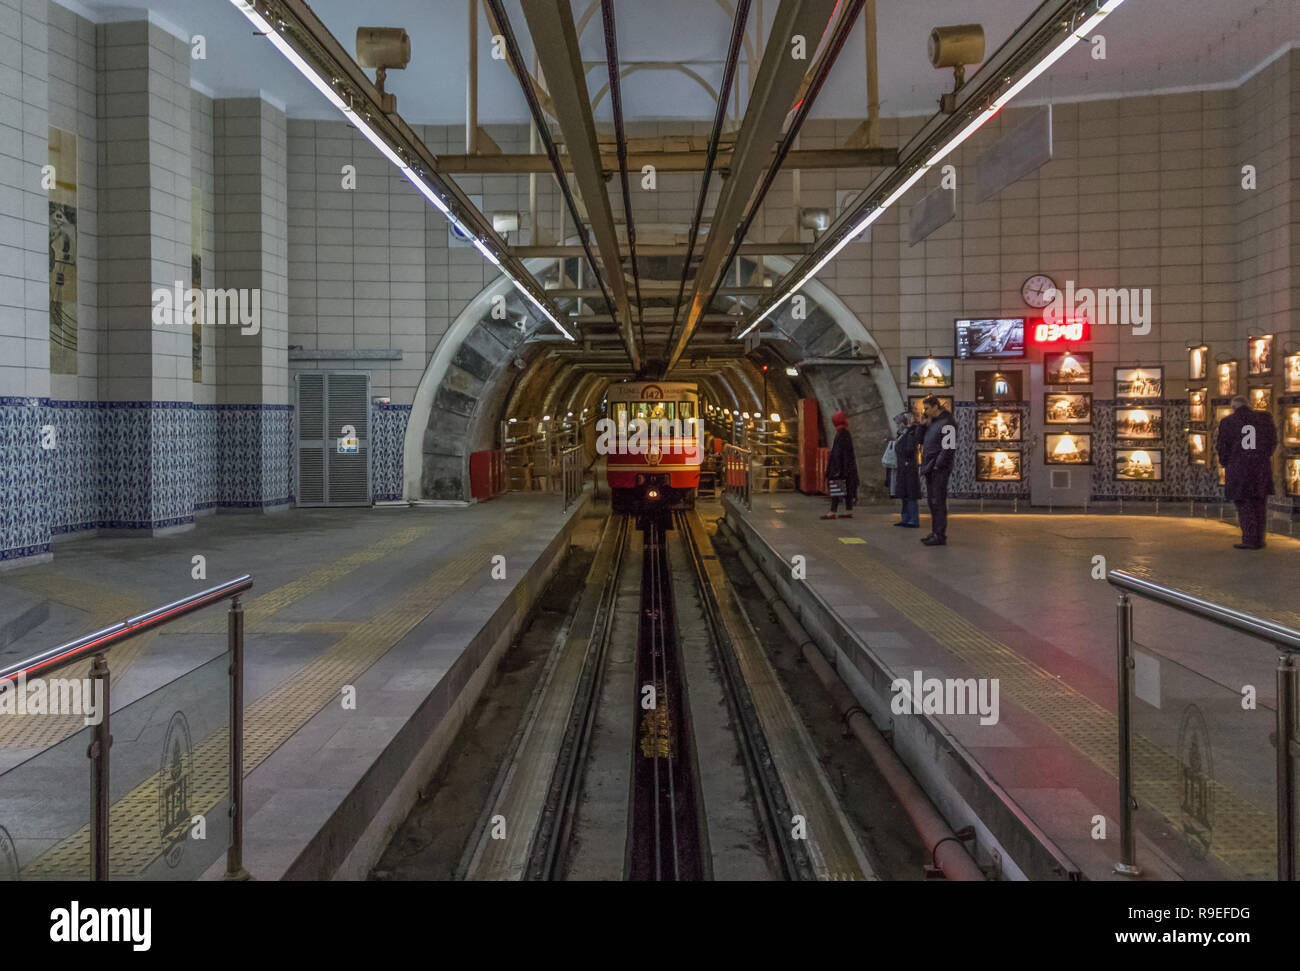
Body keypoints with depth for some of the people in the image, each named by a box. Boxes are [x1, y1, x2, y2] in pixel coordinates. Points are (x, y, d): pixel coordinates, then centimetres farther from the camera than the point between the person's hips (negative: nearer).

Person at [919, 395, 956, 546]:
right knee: (931, 501, 12)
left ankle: (940, 536, -8)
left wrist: (937, 465, -17)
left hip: (940, 469, -10)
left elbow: (949, 449, -19)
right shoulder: (933, 422, 16)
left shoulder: (947, 424, -13)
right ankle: (935, 532, 20)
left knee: (938, 501, -9)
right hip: (930, 468, 10)